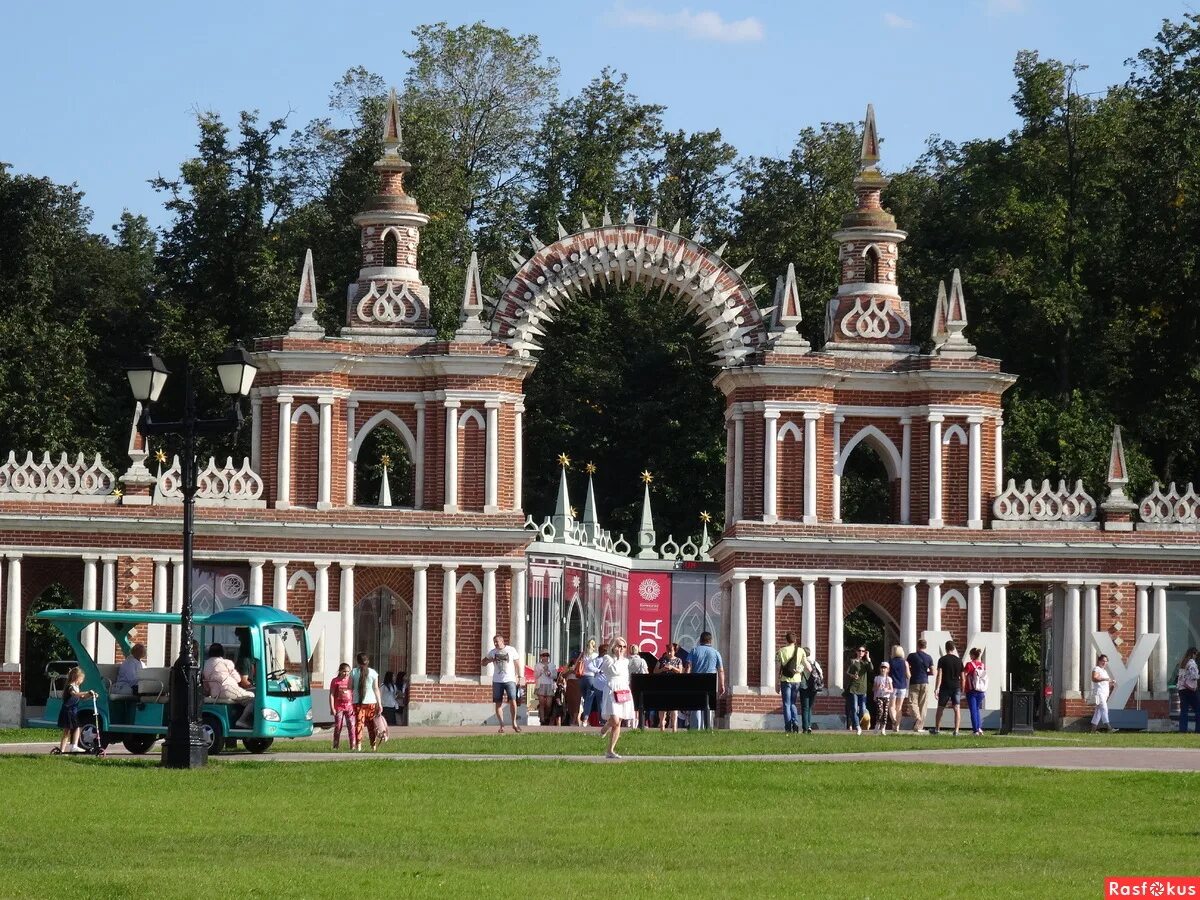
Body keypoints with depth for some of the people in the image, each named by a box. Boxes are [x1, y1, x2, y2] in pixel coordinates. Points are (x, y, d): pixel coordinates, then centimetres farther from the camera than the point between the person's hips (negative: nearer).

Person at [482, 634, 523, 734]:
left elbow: (517, 663, 11)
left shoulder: (511, 650, 3)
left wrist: (519, 676, 7)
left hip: (510, 680, -2)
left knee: (512, 701, -12)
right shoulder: (492, 652, 8)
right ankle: (502, 725, 5)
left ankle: (514, 723, 3)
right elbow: (482, 663, 14)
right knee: (498, 703, -1)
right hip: (497, 681, 2)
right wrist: (490, 660, -7)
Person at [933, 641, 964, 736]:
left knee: (940, 708, 11)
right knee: (957, 709, -1)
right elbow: (962, 677, 9)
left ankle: (937, 729, 19)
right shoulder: (959, 661, 6)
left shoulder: (942, 660, -4)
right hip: (956, 687, 2)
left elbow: (939, 675, -11)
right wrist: (962, 690, 18)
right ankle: (956, 731, -10)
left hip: (945, 687, -2)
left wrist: (936, 688, -11)